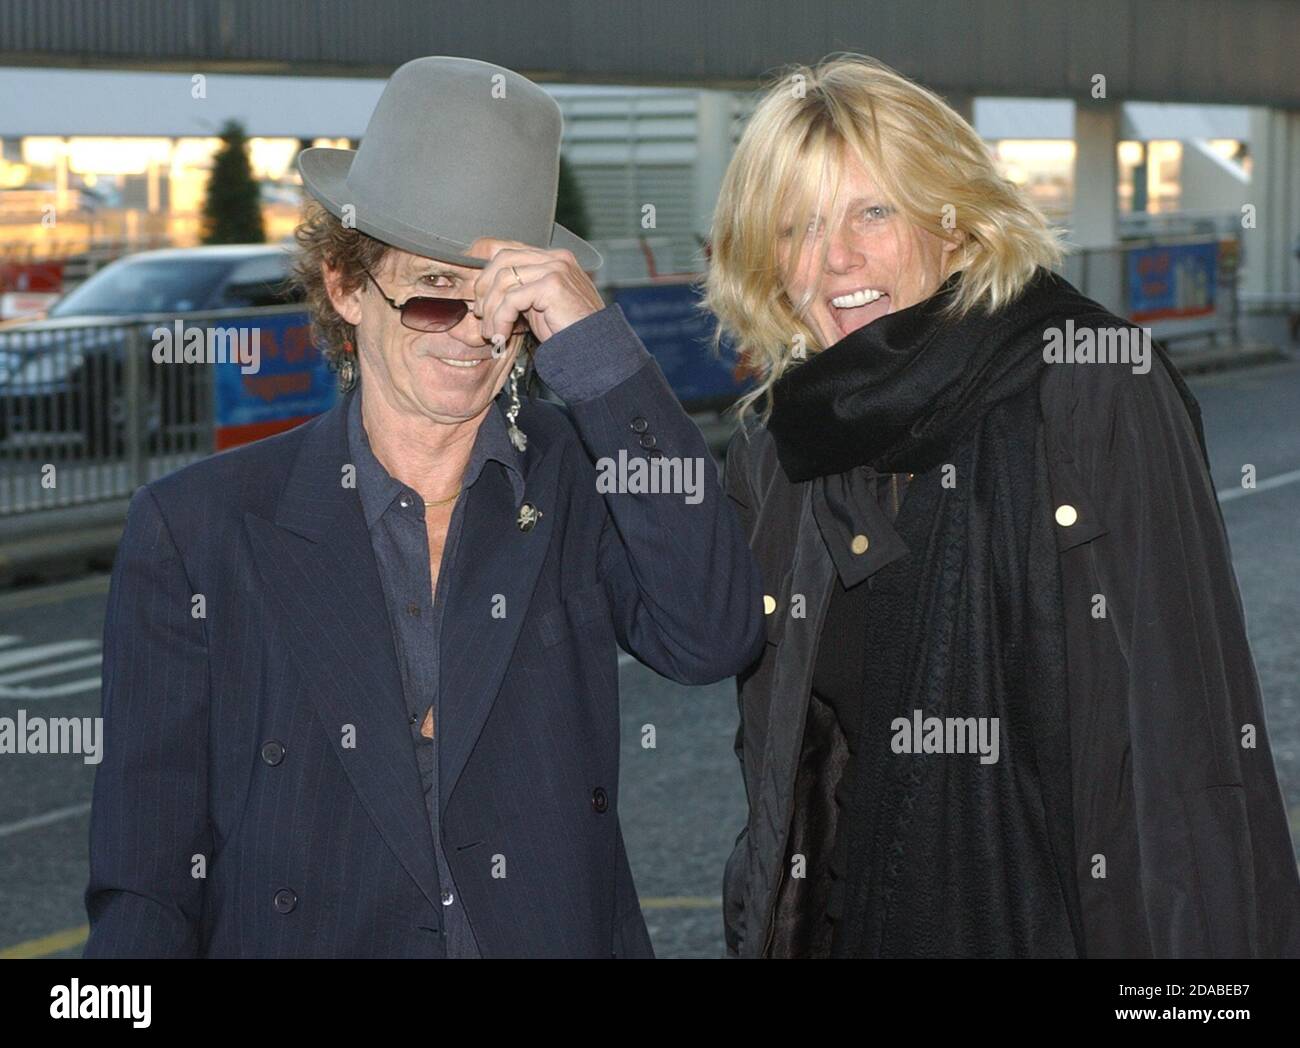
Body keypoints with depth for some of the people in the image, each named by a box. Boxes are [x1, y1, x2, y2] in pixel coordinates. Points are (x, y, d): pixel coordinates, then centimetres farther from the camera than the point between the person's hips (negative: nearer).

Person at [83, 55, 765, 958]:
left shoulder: (580, 481, 5)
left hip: (565, 932, 2)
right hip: (292, 936, -2)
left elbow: (716, 640, -13)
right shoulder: (195, 528, 1)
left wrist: (596, 344, -14)